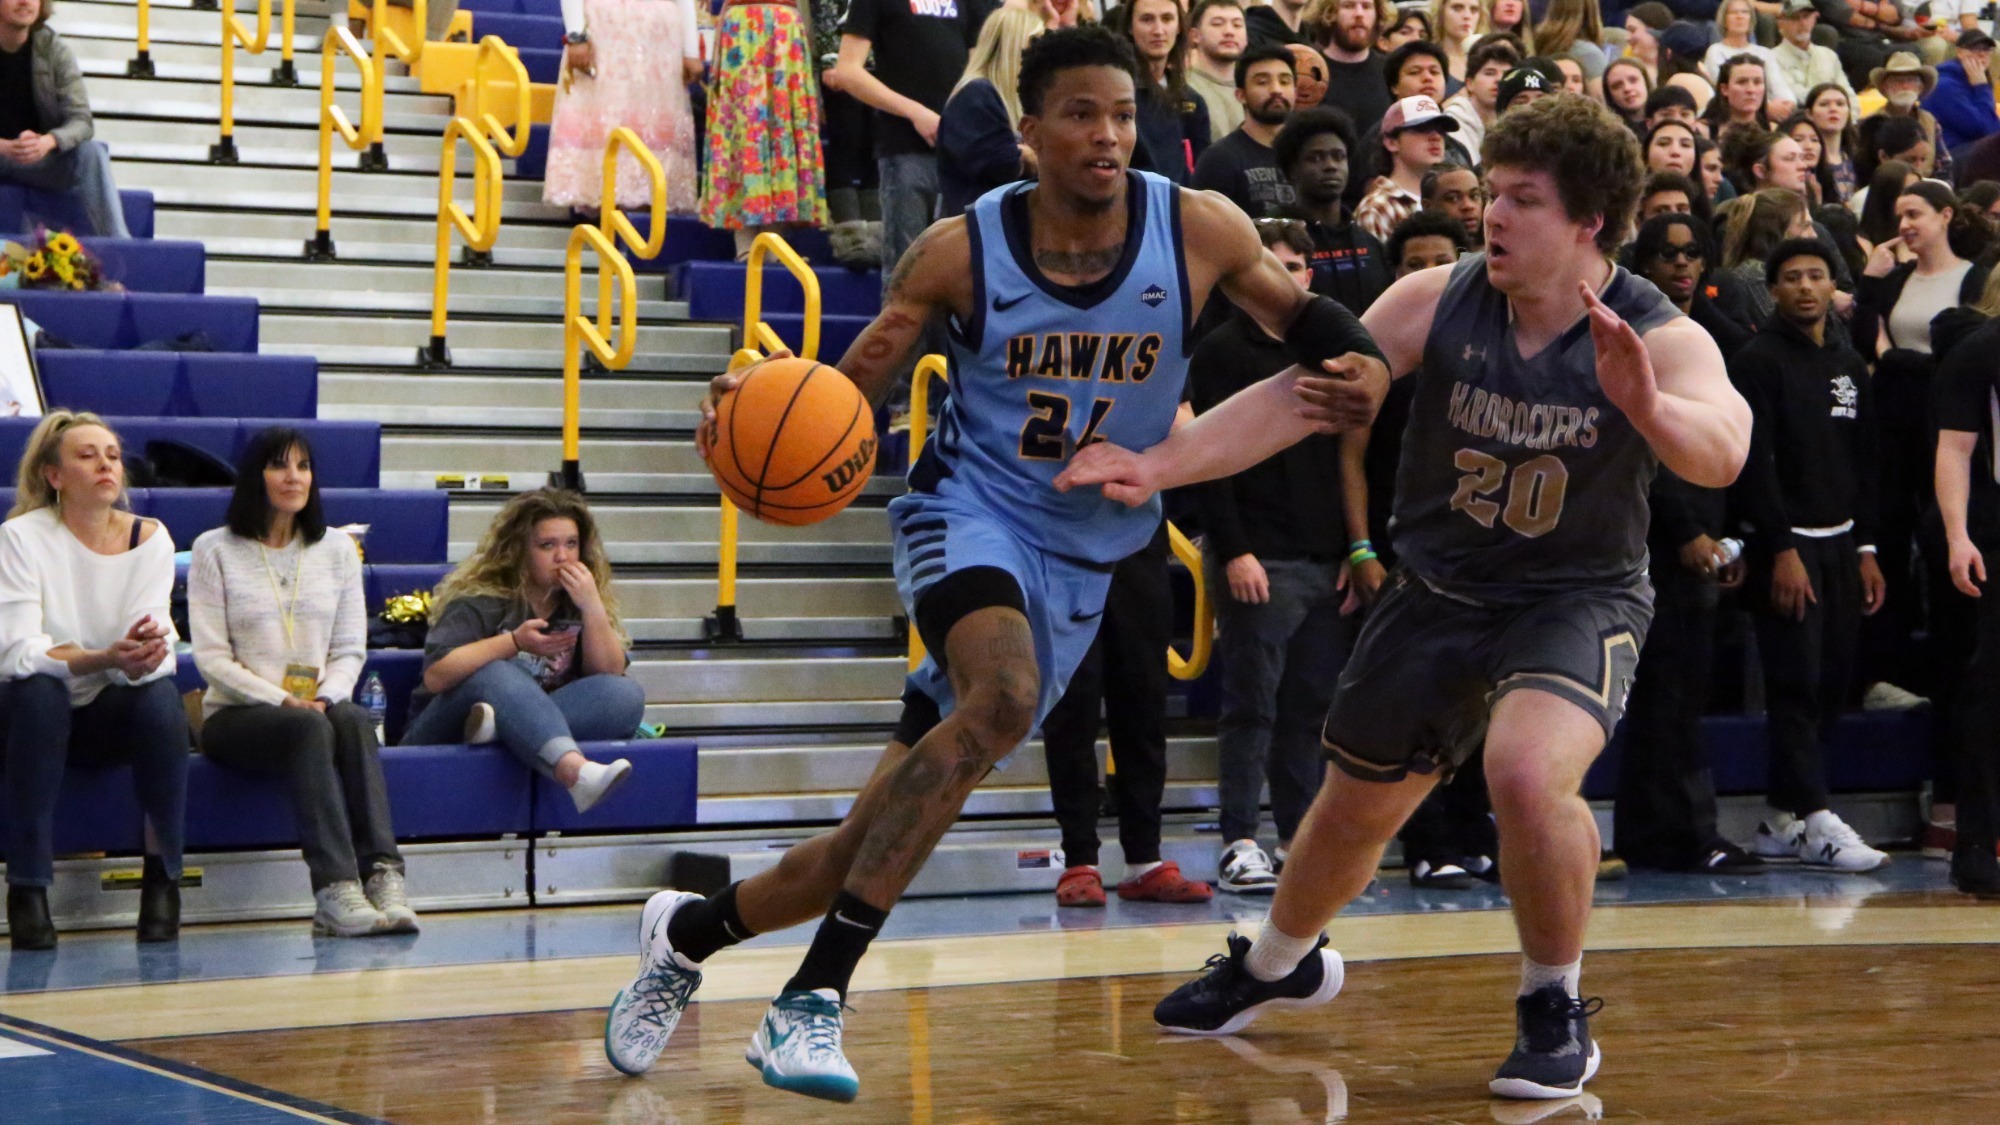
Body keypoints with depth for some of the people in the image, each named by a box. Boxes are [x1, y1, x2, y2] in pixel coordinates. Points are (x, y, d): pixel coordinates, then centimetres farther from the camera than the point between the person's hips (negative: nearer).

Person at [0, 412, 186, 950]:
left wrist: (146, 655, -40)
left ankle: (162, 876, -15)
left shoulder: (150, 538, -4)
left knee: (162, 696, -30)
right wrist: (105, 659, -40)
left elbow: (159, 655, -14)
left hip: (118, 715, 2)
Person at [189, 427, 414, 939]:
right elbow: (212, 657, -4)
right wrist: (283, 700, -16)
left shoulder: (337, 548, 15)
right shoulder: (215, 551, 4)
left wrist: (327, 696, -11)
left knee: (353, 720, -33)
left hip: (319, 707, 3)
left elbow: (350, 649, 10)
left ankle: (383, 874, -47)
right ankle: (335, 888, -49)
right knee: (310, 728, -36)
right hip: (236, 715, -3)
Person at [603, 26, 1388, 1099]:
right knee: (1003, 697, -36)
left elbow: (1303, 316, 5)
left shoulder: (1199, 231, -8)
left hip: (1080, 558, 3)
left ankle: (689, 930, 29)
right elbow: (844, 395, -4)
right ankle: (812, 1001, -33)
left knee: (879, 838, 3)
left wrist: (1360, 363, -18)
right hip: (968, 511, -3)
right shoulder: (961, 251, -10)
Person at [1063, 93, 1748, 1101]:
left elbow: (1721, 456, -38)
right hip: (1439, 591, 4)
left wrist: (1648, 406, -59)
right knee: (1354, 807, 17)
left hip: (1578, 601, -4)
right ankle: (1277, 965, 50)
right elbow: (1299, 396, -12)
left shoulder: (1660, 340, -20)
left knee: (1528, 772, -32)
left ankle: (1555, 1010, -7)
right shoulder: (1439, 300, -13)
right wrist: (1161, 464, -22)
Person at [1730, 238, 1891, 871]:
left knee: (1832, 682, 5)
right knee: (1797, 683, -9)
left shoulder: (1849, 364, 15)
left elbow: (1864, 463, 18)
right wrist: (1782, 551, -17)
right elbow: (1754, 463, -12)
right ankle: (1812, 819, -7)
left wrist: (1866, 549, 11)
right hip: (1784, 544, -7)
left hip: (1840, 544, 7)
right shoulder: (1758, 362, -6)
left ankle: (1783, 821, 11)